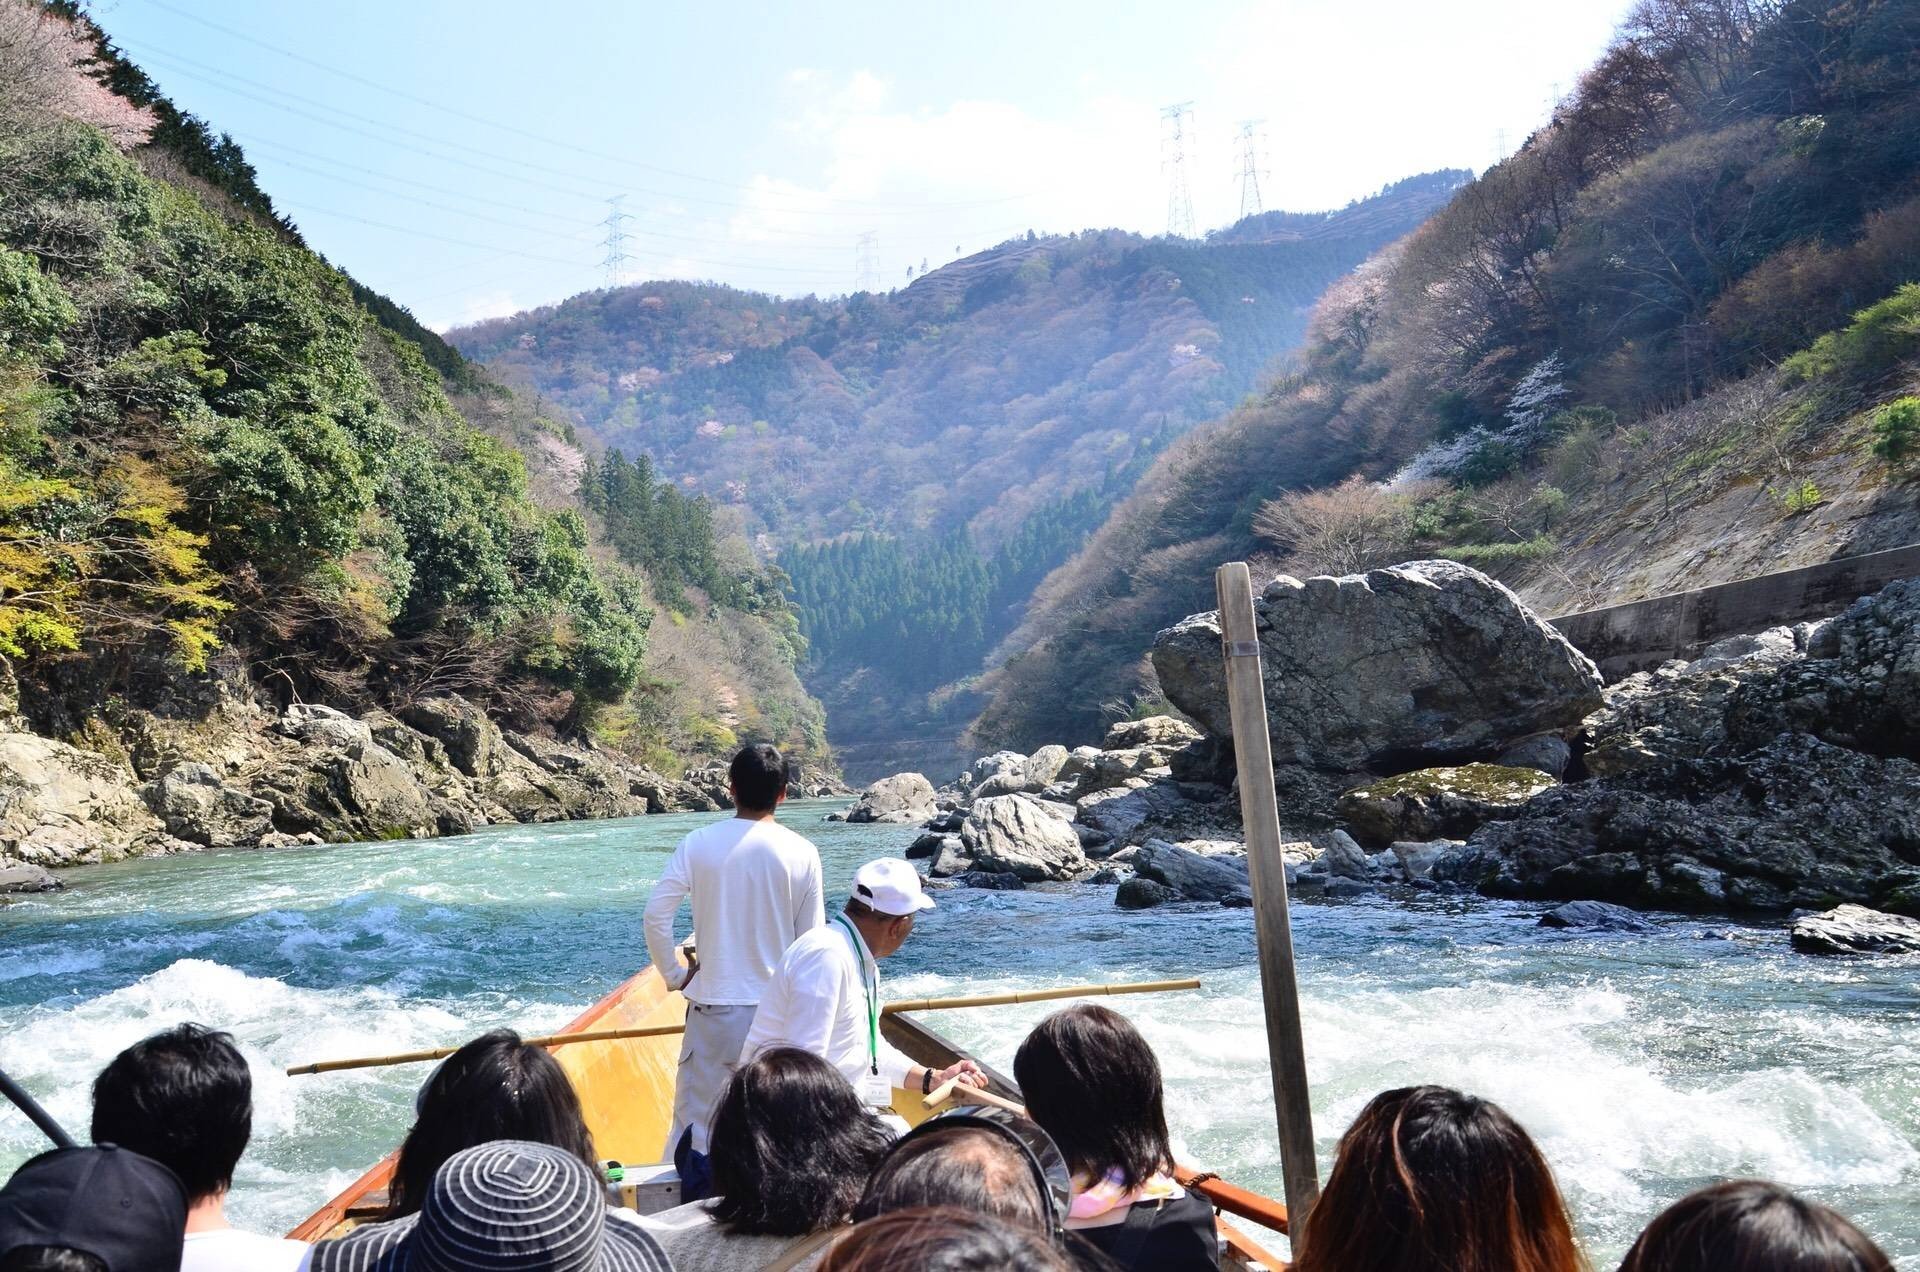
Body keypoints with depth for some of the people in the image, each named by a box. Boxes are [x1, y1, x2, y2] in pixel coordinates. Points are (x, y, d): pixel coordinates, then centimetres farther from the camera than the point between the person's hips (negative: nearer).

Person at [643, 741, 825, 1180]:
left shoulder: (699, 843, -6)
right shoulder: (802, 853, -6)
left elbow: (655, 914, -9)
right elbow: (811, 940, -2)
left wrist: (674, 975, 5)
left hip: (713, 1005, 0)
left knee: (694, 1116, 9)